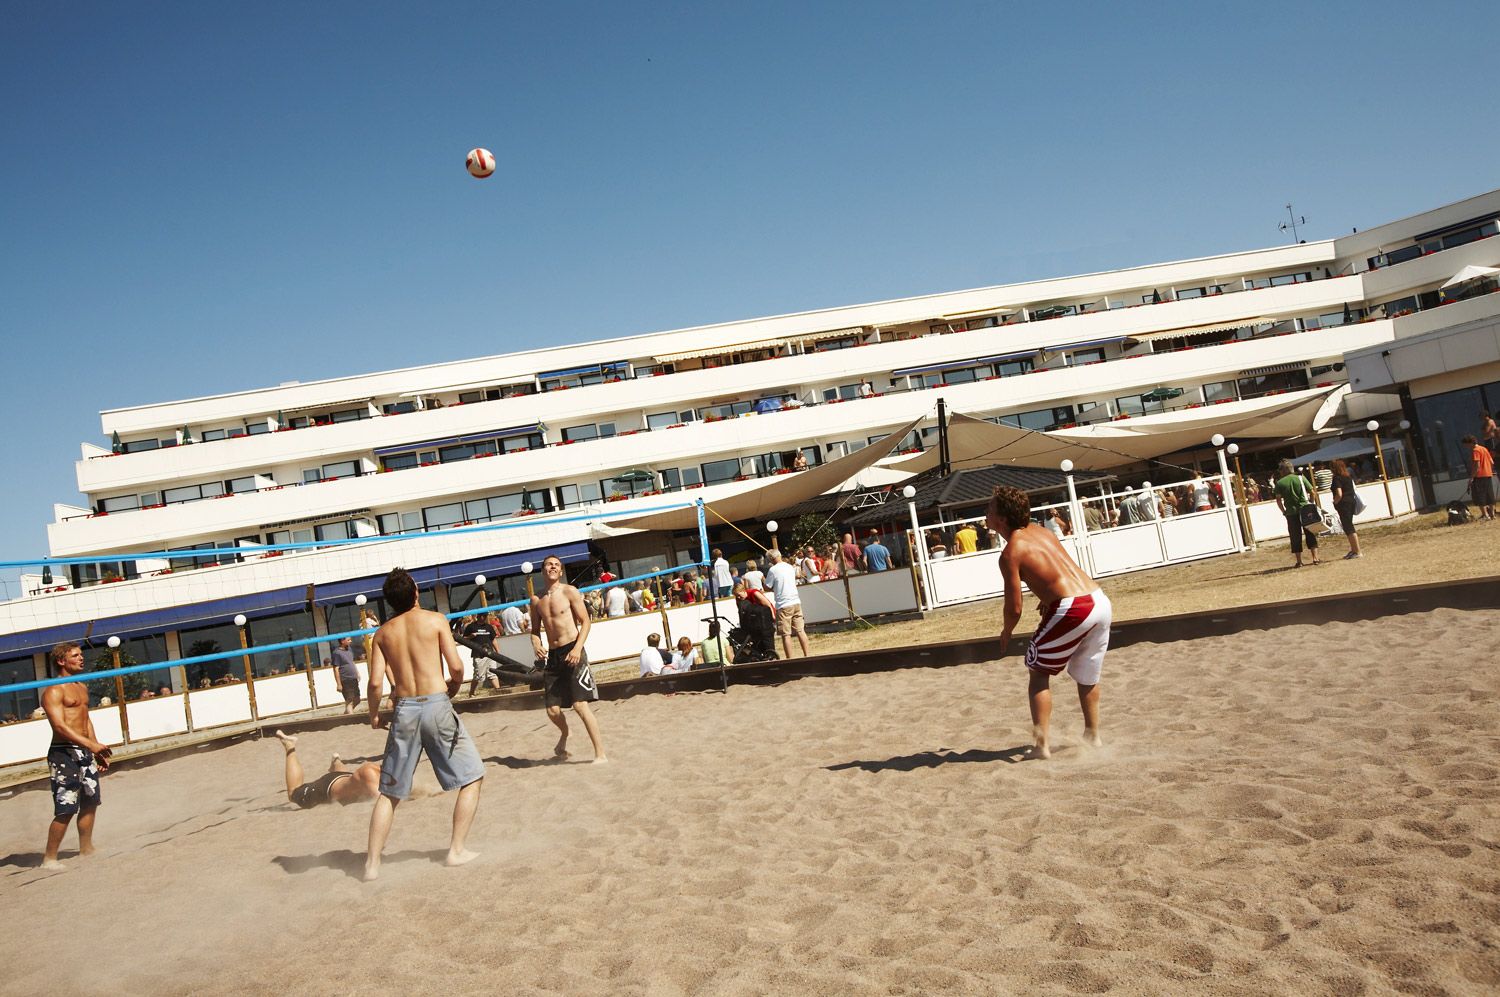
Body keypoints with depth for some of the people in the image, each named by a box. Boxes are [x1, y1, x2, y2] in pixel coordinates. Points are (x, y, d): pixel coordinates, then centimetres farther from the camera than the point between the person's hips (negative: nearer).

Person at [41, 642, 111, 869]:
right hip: (63, 754, -9)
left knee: (90, 802, 14)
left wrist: (98, 752, 18)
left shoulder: (82, 687, 16)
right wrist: (91, 745, -28)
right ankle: (49, 858, 3)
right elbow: (59, 726, -21)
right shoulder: (53, 691, -11)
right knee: (66, 809, -9)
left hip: (84, 752, 9)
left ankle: (86, 850, 26)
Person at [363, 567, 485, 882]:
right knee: (472, 777, 12)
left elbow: (375, 681, 1)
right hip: (436, 705, -3)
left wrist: (374, 714, 18)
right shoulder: (435, 619, -1)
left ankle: (372, 862, 13)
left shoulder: (383, 632, 8)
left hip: (404, 710, 4)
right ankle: (457, 849, 8)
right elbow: (456, 667, -7)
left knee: (389, 792, 15)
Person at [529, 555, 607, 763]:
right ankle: (565, 734, 38)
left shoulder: (569, 591, -2)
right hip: (553, 656, 5)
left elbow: (585, 621, -5)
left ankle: (600, 753, -6)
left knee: (580, 705, -13)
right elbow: (535, 630, 19)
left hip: (572, 652, -4)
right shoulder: (536, 600, 11)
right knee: (552, 710, 3)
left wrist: (577, 648, -17)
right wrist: (536, 644, -4)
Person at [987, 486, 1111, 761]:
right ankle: (1092, 735, 39)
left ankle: (1042, 744, 6)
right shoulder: (1039, 530, 15)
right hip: (1100, 601, 8)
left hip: (1071, 609, -8)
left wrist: (1006, 633, 12)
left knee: (1038, 673, 10)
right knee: (1087, 676, 25)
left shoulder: (1011, 553, -7)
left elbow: (1014, 608, -7)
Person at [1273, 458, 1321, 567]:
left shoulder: (1280, 483, -2)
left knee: (1295, 537, 5)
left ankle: (1299, 561, 5)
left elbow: (1278, 499, -4)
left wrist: (1284, 511, 6)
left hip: (1291, 513, -1)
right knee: (1311, 534, 11)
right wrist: (1310, 504, 13)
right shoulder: (1301, 478, 2)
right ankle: (1315, 557, 9)